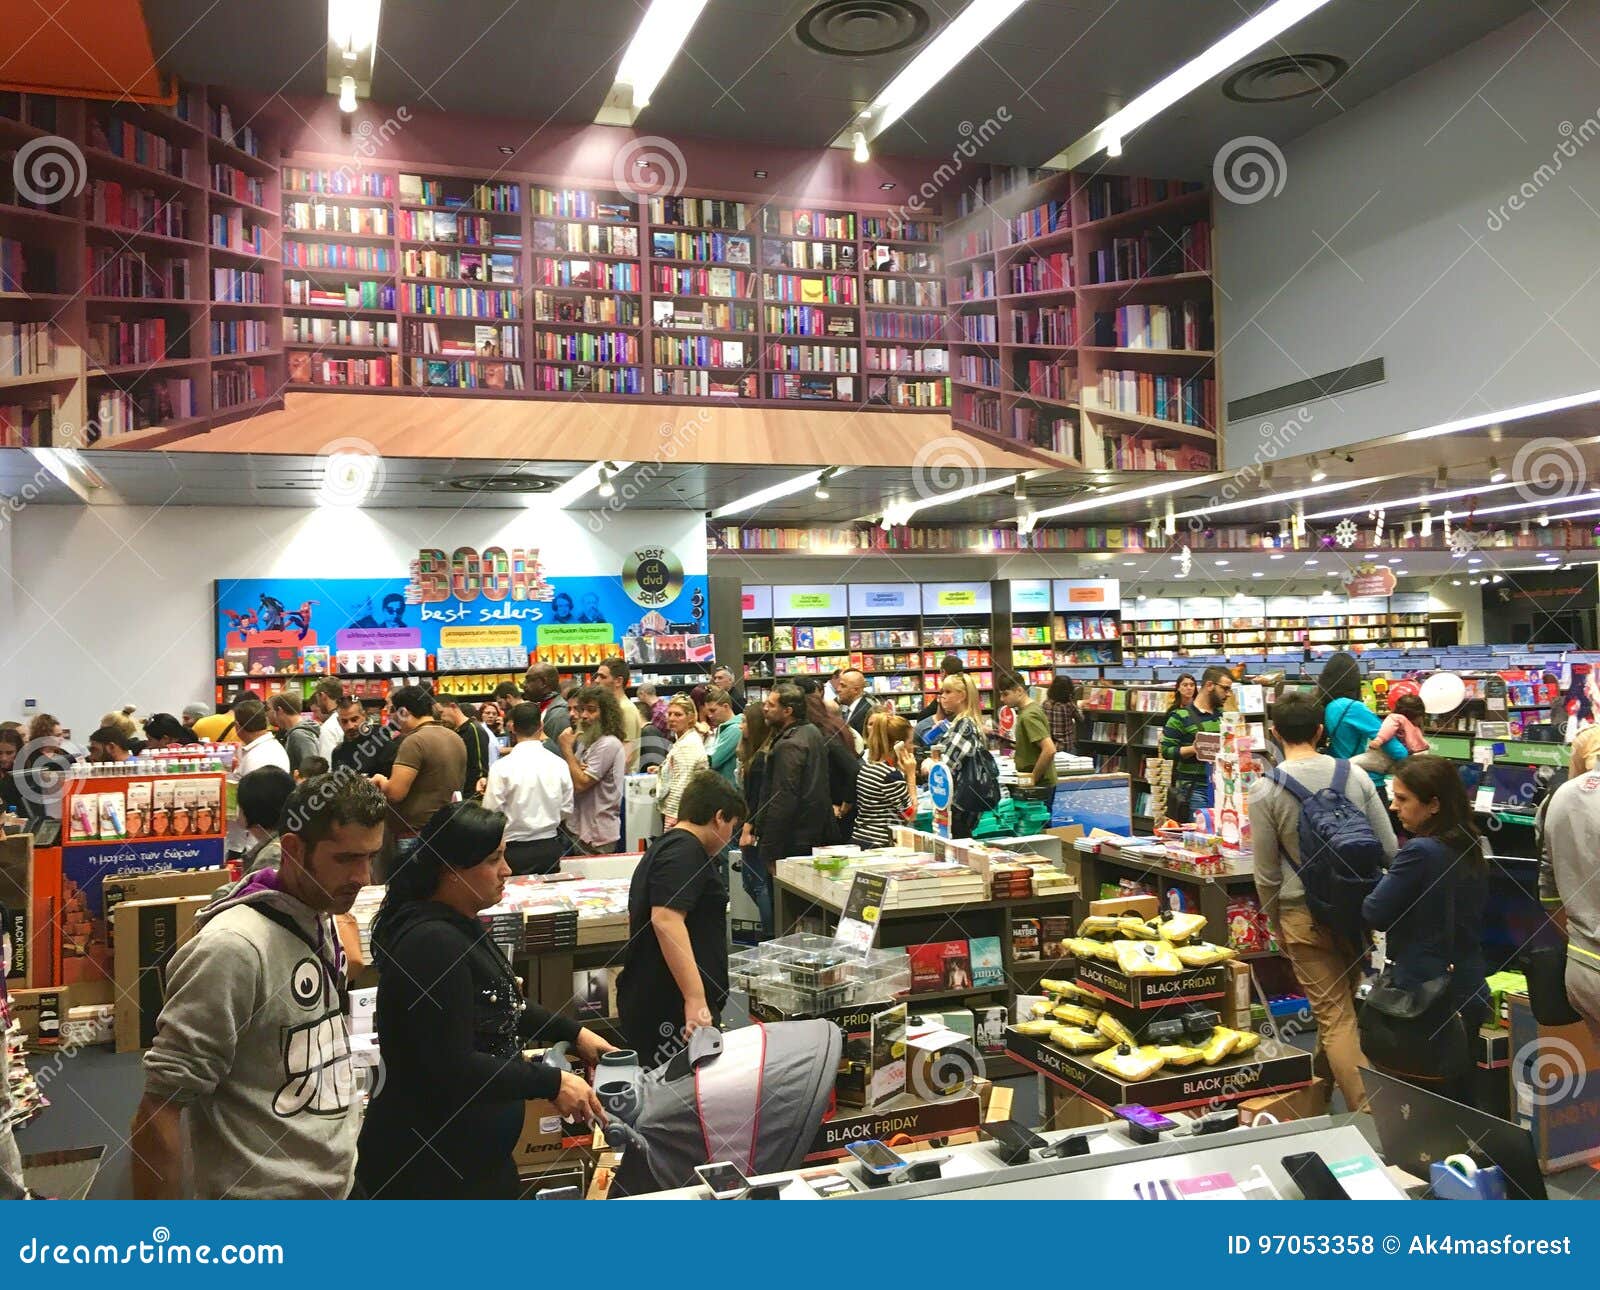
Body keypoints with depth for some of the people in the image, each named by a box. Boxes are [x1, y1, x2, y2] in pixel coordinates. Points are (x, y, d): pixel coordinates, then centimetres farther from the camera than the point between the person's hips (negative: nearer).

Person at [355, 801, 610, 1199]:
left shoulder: (460, 927, 8)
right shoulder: (433, 944, -26)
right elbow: (454, 1069, -28)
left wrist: (573, 1033, 16)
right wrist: (552, 1083, -22)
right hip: (429, 1169, -10)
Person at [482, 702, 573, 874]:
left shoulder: (501, 767, -13)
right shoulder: (559, 764, -3)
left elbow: (491, 812, -9)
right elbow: (567, 809, 2)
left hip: (515, 850, -3)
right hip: (551, 848, 3)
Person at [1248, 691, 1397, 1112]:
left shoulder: (1264, 790, -12)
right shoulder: (1355, 776, -4)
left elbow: (1267, 874, -7)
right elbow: (1390, 848, 0)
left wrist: (1276, 925, 8)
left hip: (1304, 914, -4)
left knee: (1335, 1015, 3)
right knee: (1342, 1002, 23)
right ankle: (1321, 1084, 40)